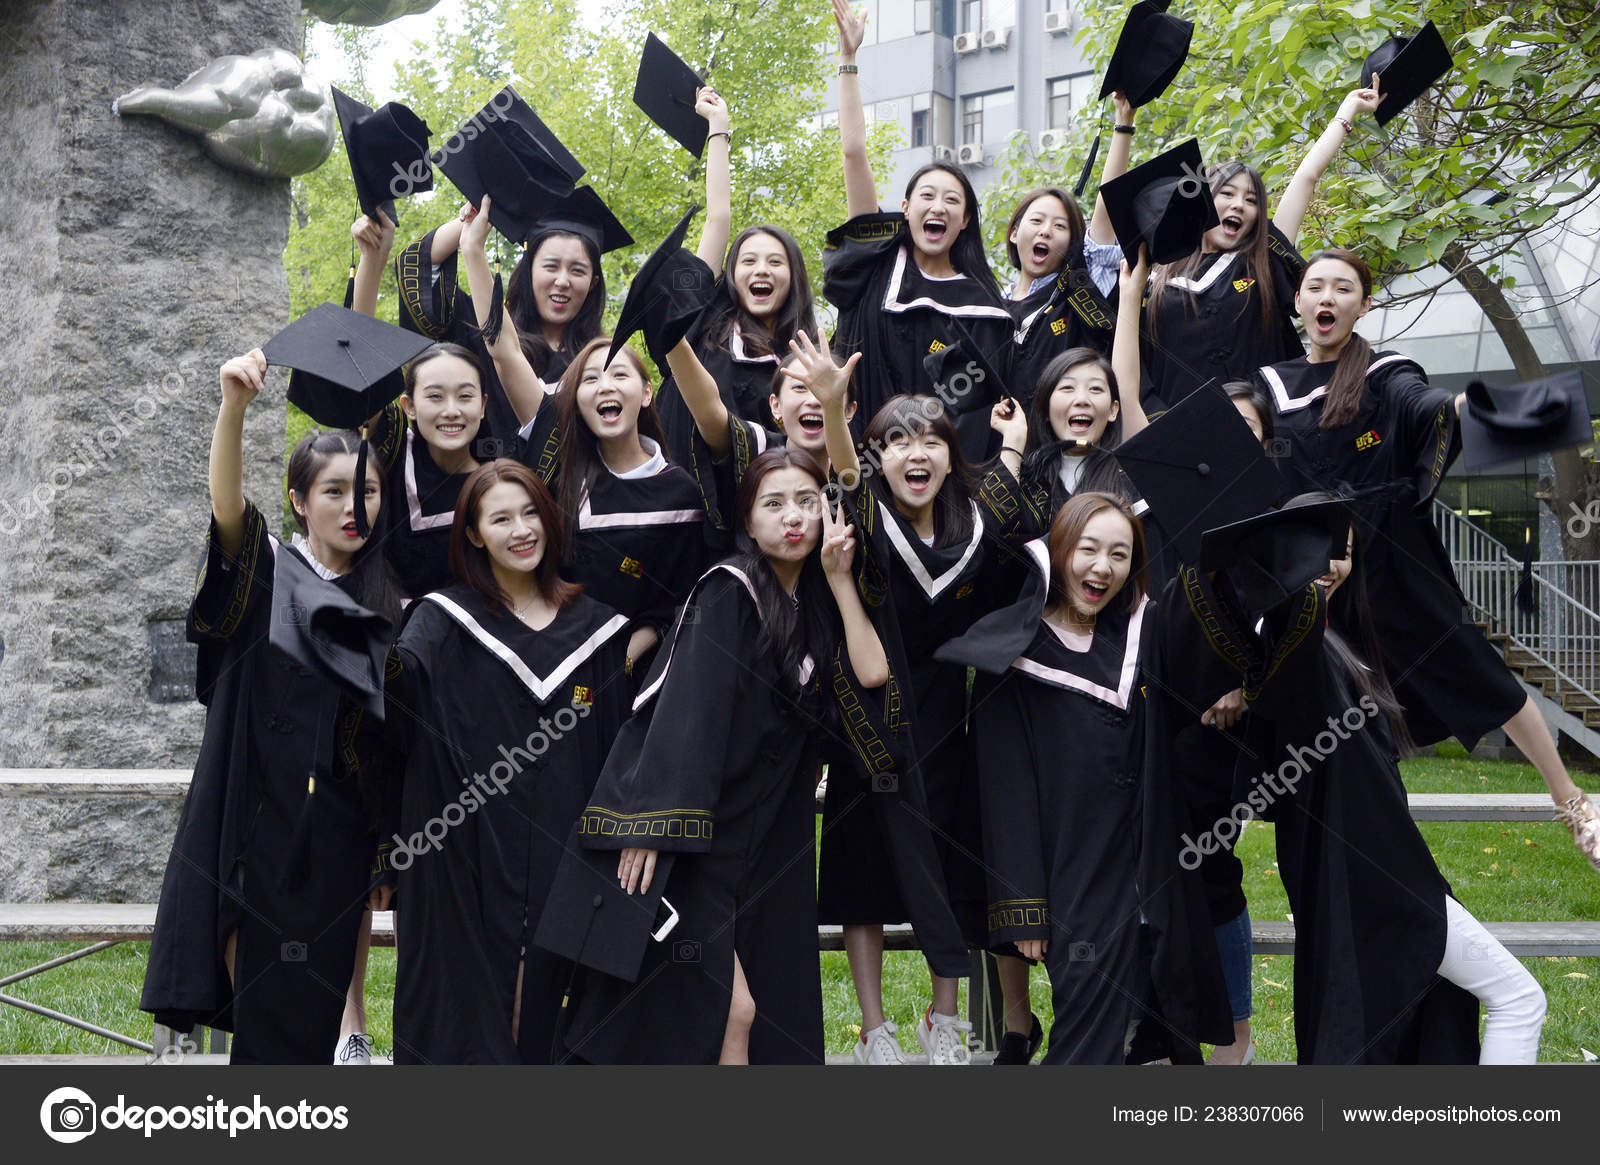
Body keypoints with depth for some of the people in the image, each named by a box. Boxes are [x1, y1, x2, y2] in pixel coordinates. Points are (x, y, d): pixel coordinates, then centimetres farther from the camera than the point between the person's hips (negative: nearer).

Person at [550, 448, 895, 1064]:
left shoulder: (817, 602, 11)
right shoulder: (729, 592, -10)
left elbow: (871, 674, -2)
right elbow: (685, 707, -18)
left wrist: (840, 578, -6)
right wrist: (651, 825, -25)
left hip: (768, 826, 7)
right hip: (690, 826, -7)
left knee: (776, 1008, 4)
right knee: (731, 1008, -12)